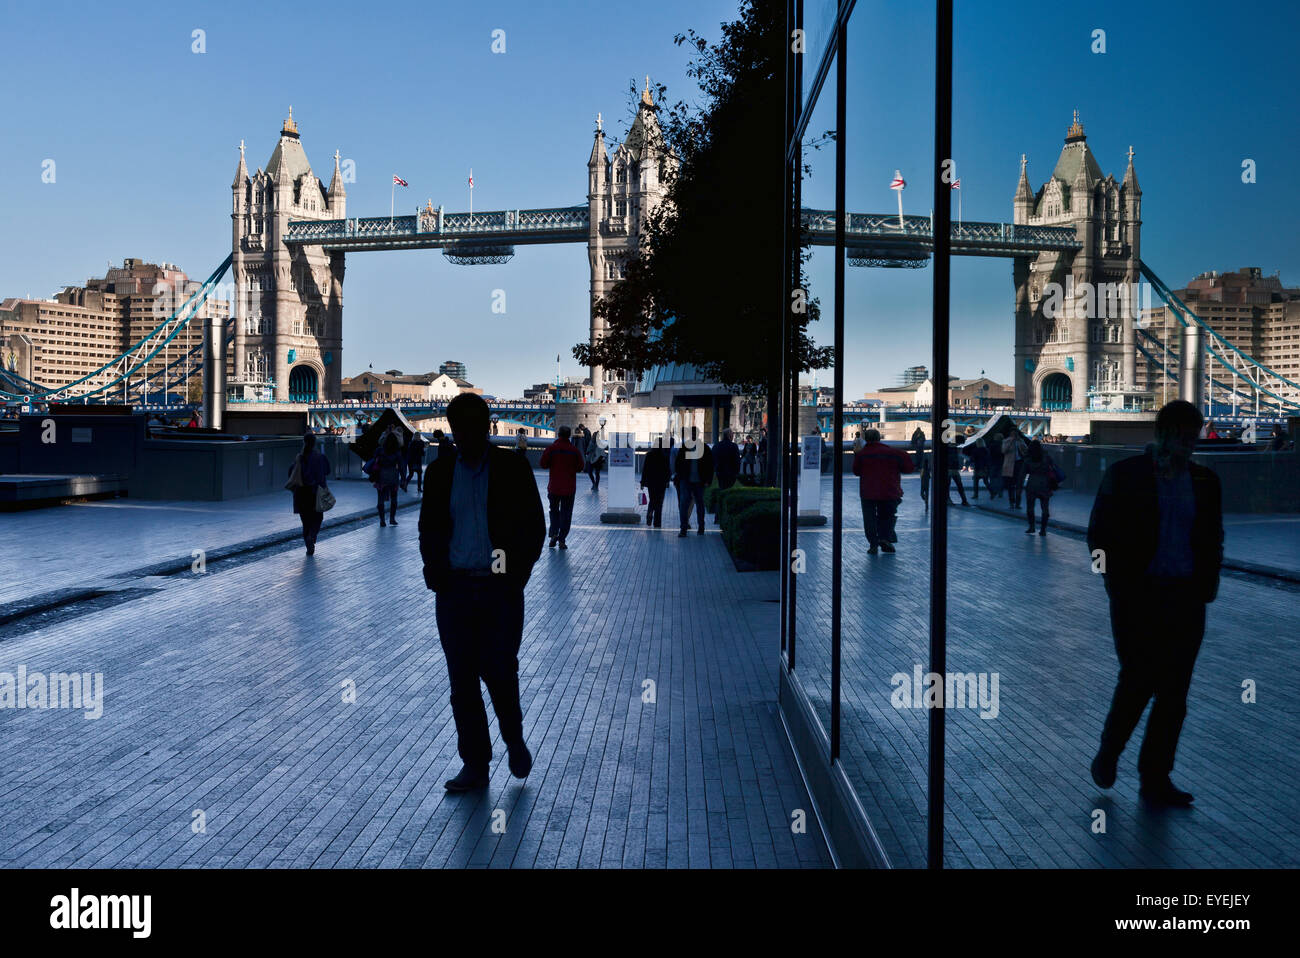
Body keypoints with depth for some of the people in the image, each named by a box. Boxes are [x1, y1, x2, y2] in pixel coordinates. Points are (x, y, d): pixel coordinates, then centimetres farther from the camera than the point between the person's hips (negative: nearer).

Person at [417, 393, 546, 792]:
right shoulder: (440, 472, 8)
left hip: (499, 588, -3)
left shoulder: (513, 468, 0)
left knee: (498, 670, -6)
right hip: (455, 588, 3)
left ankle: (514, 738, 24)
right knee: (462, 680, 4)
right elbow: (428, 528, 14)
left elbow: (534, 527, 2)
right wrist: (434, 571, -1)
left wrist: (517, 574, -8)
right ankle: (474, 764, 17)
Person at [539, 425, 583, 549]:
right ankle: (562, 540, 1)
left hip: (554, 487, 0)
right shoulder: (574, 450, -4)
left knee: (554, 510, 18)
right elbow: (580, 468, 2)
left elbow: (544, 464, -4)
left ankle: (554, 533, 0)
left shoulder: (551, 448, -7)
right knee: (566, 513, 6)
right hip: (569, 488, 0)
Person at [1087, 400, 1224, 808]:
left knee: (1174, 691, 4)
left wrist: (1205, 586, 4)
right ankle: (1108, 753, 18)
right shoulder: (1124, 475, -2)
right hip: (1137, 597, -4)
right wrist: (1119, 585, -7)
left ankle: (1155, 779, 16)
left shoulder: (1205, 482, 9)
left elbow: (1212, 540, 16)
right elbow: (1099, 535, -1)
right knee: (1138, 679, -7)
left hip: (1185, 600, 4)